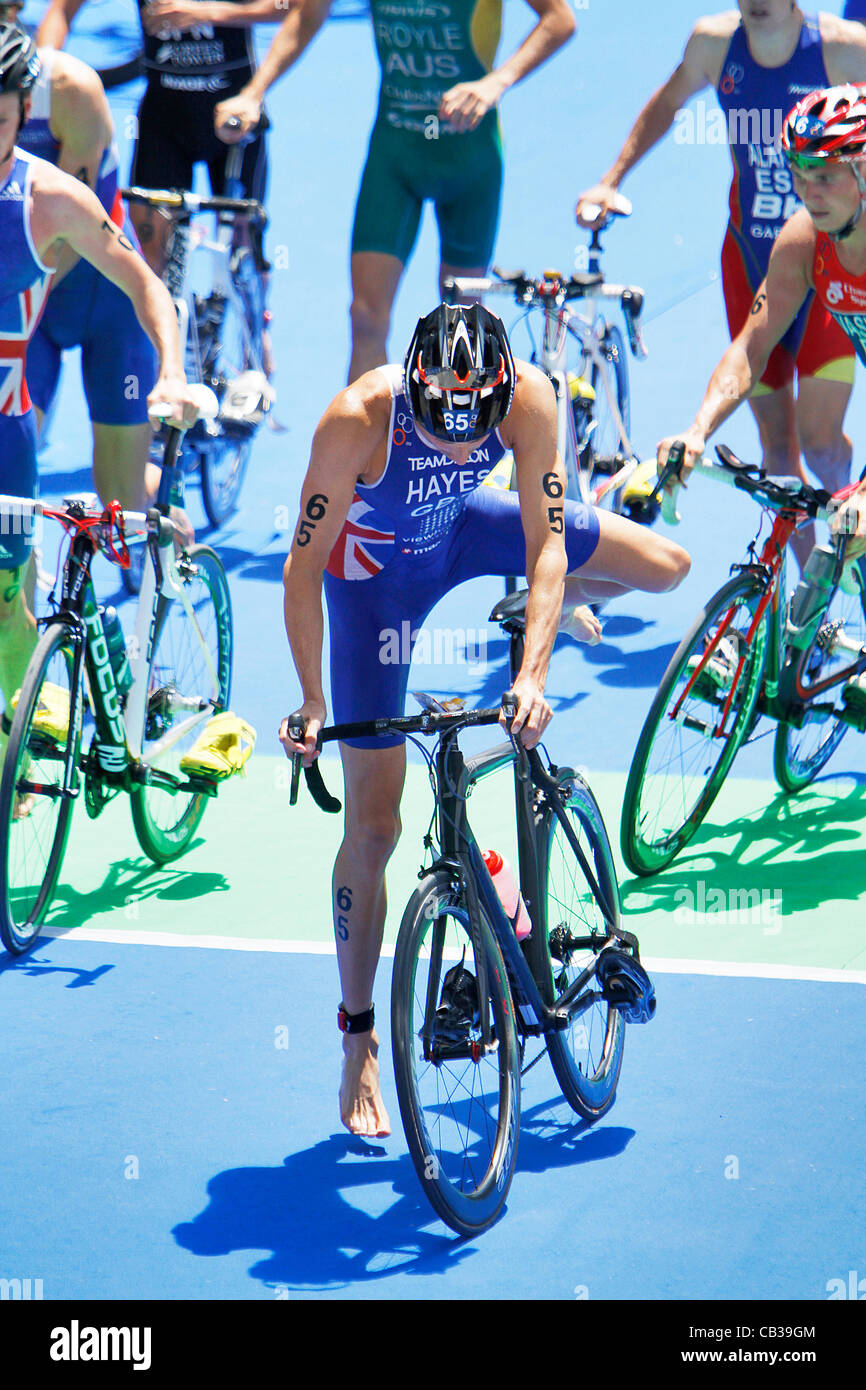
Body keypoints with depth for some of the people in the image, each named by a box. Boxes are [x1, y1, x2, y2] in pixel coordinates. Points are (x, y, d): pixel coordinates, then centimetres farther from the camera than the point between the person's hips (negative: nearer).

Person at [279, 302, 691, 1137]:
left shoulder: (528, 397, -32)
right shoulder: (357, 419, -40)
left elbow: (545, 544, -29)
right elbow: (303, 566, -31)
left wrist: (532, 675, -40)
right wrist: (311, 700, -36)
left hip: (465, 526, 3)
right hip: (374, 569, -3)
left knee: (666, 567, -5)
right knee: (372, 828, -5)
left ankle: (558, 610, 29)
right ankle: (358, 1043, 9)